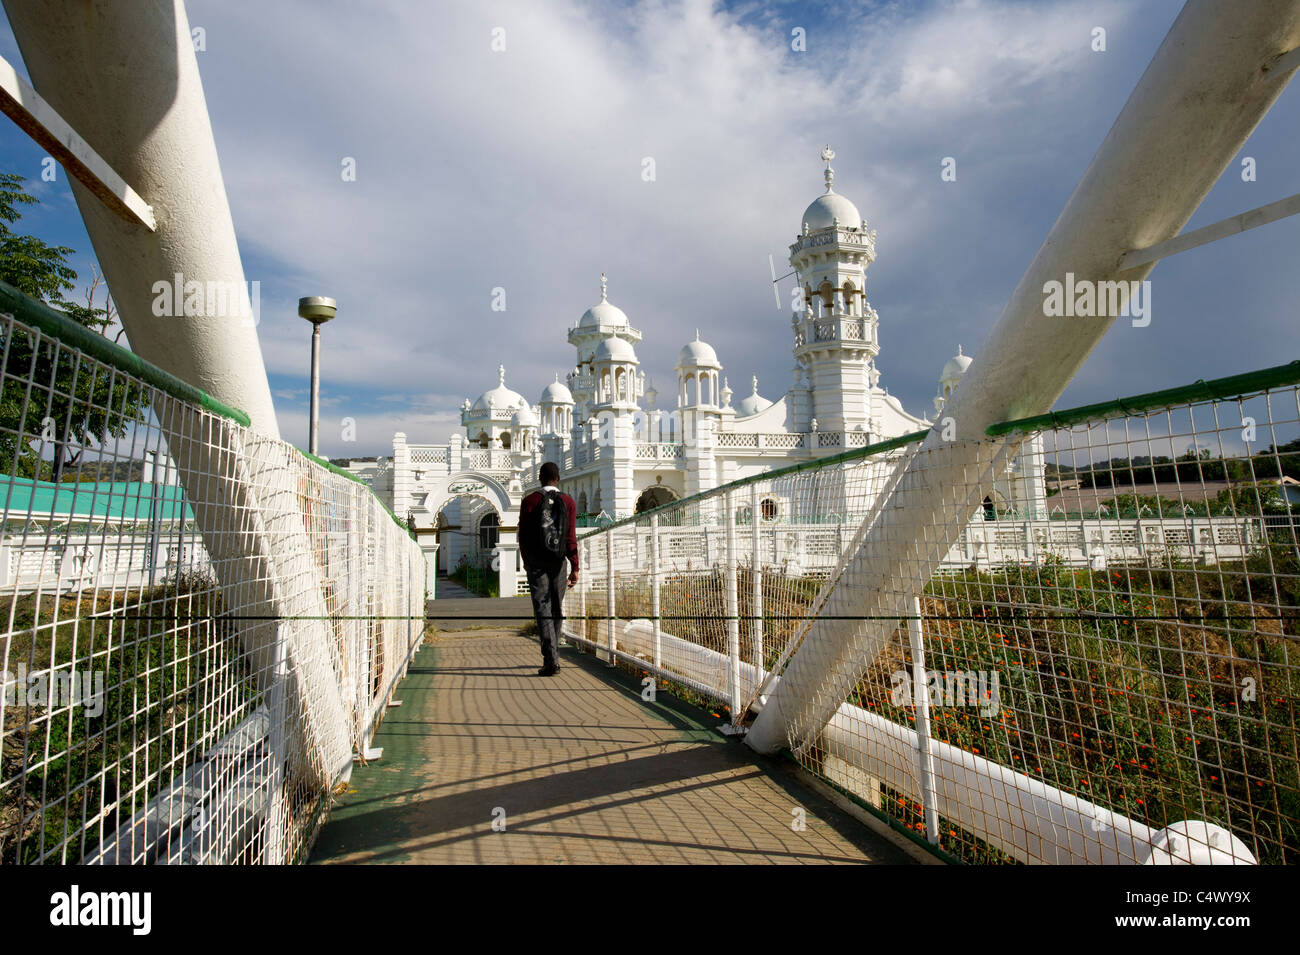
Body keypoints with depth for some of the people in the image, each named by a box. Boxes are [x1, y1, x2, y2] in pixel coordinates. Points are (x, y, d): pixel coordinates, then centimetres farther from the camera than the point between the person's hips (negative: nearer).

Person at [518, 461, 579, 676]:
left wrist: (525, 560, 16)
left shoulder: (529, 501, -4)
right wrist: (575, 567, -8)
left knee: (542, 609, -3)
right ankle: (553, 654, 27)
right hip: (558, 561, 2)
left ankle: (551, 660, -13)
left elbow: (523, 535, 0)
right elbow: (571, 537, -9)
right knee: (557, 608, 15)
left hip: (536, 561, -2)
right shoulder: (568, 502, -2)